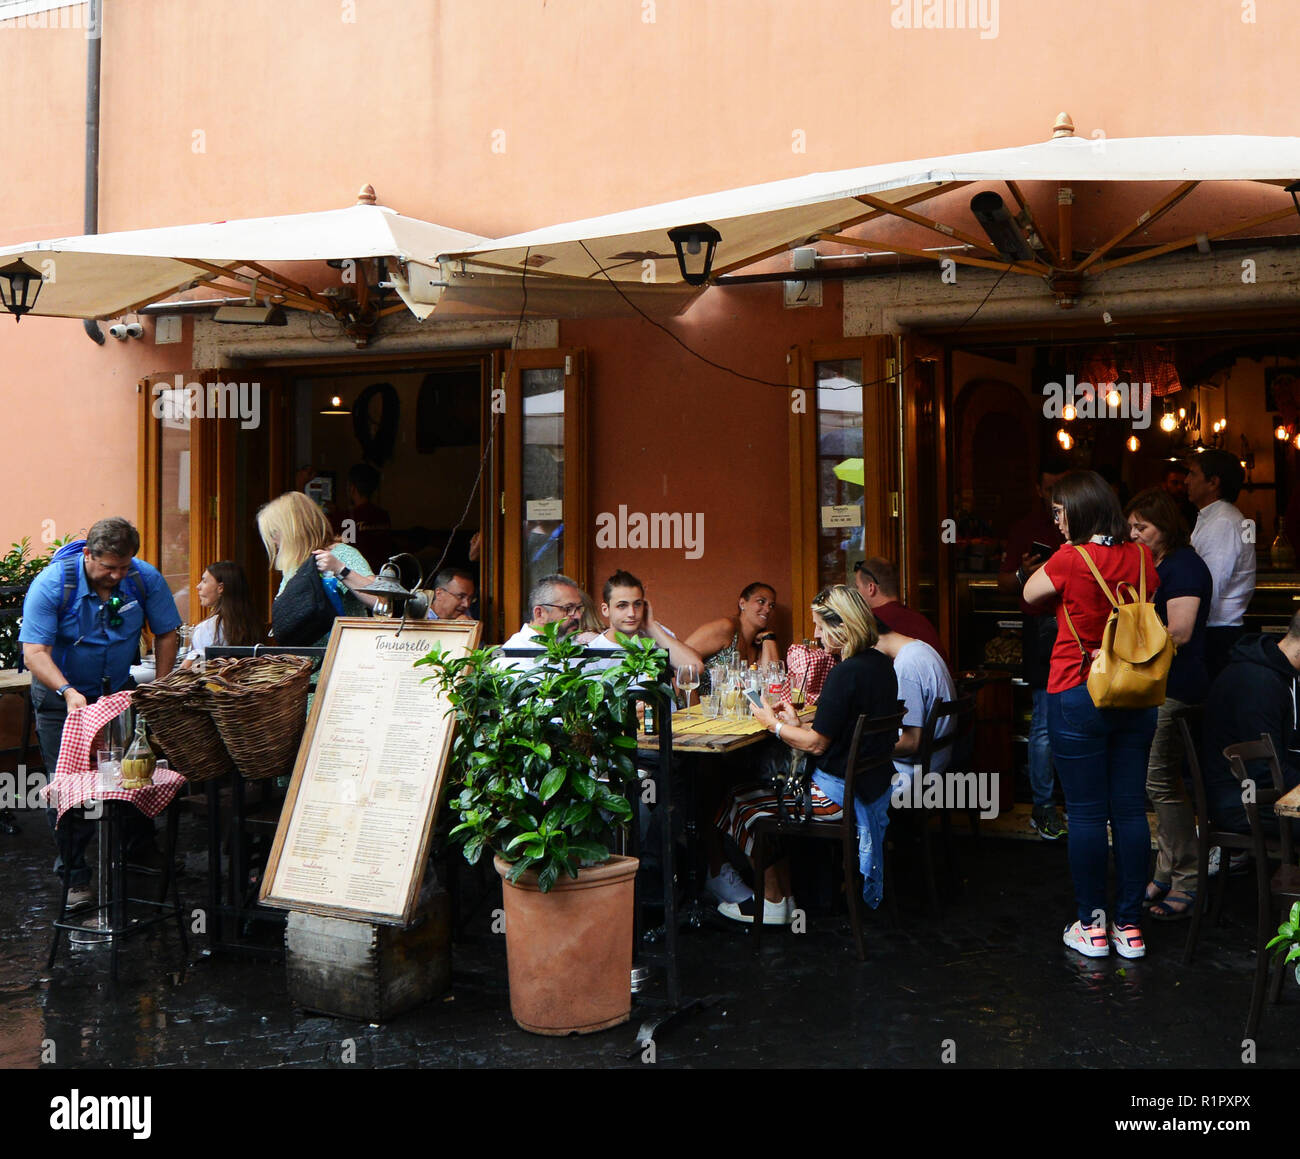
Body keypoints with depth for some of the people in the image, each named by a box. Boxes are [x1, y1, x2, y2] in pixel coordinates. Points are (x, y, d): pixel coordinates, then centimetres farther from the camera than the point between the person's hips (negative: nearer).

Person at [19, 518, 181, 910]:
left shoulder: (145, 579, -15)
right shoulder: (52, 584, -24)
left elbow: (166, 634, -4)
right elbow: (35, 652, -29)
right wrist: (68, 692, -44)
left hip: (117, 690, 3)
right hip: (61, 695, -3)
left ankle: (139, 849, 27)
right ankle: (75, 876, 8)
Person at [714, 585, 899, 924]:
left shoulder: (845, 674, -24)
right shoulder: (881, 664, 4)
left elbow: (817, 744, -19)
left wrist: (772, 723, -5)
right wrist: (797, 724, 9)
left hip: (839, 793, -9)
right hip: (870, 786, 10)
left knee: (740, 804, 6)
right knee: (773, 788, 23)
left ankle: (773, 902, 18)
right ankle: (784, 893, 26)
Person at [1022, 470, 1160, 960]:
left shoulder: (1069, 561, -14)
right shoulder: (1141, 558, 1)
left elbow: (1029, 594, 3)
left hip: (1077, 696, -5)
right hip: (1134, 696, 5)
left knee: (1087, 814, 3)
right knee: (1130, 810, 9)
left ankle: (1091, 925, 10)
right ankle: (1129, 925, 15)